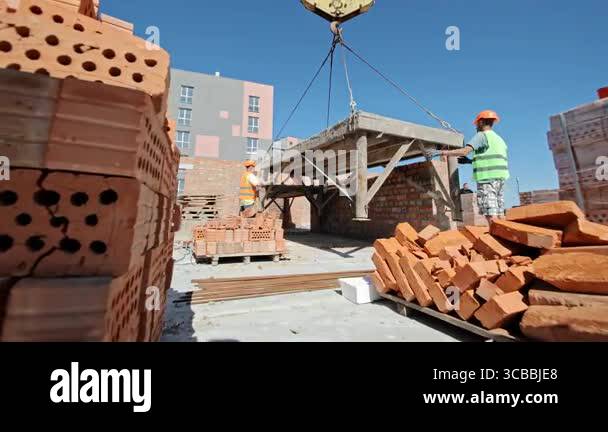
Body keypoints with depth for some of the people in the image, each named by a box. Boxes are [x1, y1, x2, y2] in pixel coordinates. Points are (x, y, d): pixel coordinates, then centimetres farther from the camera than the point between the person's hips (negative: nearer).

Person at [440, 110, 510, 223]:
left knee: (490, 214, -11)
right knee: (500, 213, 9)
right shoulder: (500, 139, 24)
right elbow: (497, 160, 23)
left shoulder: (482, 135, -2)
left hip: (487, 178, -9)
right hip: (501, 178, 9)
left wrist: (447, 153, -9)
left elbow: (465, 151, -17)